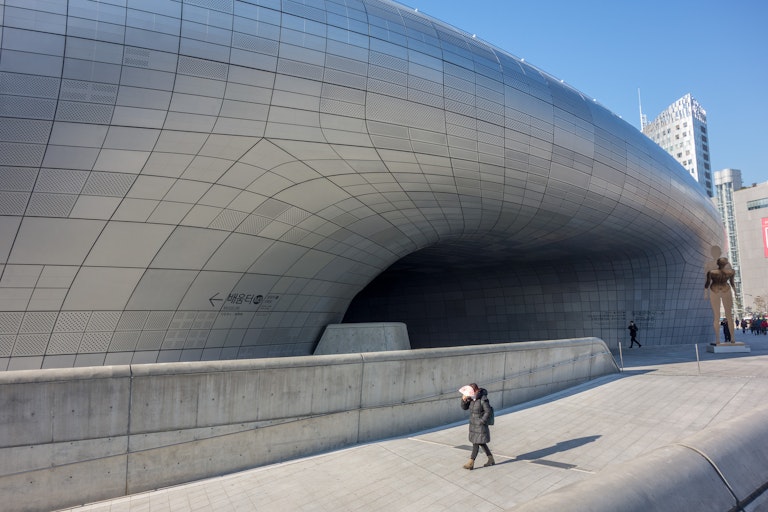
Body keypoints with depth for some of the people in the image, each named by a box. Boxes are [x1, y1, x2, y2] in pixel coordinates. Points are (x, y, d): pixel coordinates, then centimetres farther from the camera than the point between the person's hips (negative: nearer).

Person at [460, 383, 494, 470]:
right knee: (481, 443, 16)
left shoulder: (483, 399, -22)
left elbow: (488, 412, -18)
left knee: (476, 443, -4)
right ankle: (491, 460, 30)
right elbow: (464, 407, 1)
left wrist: (481, 422, -18)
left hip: (480, 426, -8)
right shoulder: (471, 398, -1)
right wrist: (464, 400, -17)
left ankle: (471, 463, 1)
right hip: (473, 424, 8)